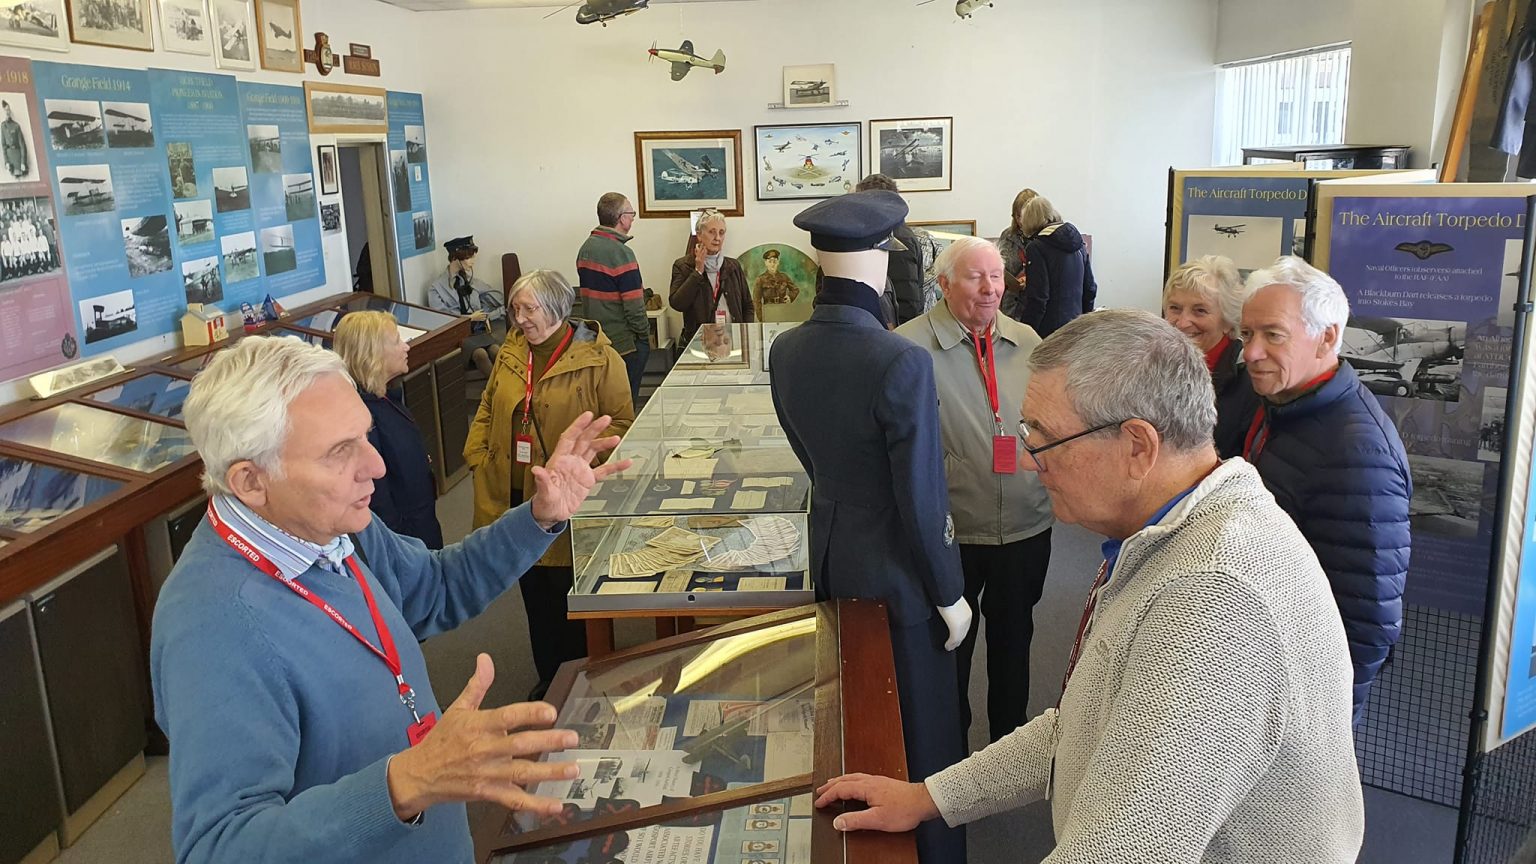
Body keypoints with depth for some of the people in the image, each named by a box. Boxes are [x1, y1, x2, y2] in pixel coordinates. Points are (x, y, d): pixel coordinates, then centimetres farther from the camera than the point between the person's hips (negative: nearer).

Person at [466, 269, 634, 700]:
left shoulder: (598, 358, -10)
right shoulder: (511, 352, 8)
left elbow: (621, 422, -11)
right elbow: (487, 408, 17)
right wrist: (478, 456, 4)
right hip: (515, 495, 6)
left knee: (570, 593, 5)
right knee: (534, 592, 17)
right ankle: (548, 676, 34)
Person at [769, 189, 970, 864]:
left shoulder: (784, 352, -6)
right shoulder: (902, 363, -27)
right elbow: (923, 499, -22)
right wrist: (950, 595, -9)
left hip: (829, 555, 7)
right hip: (896, 571, -7)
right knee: (919, 730, 13)